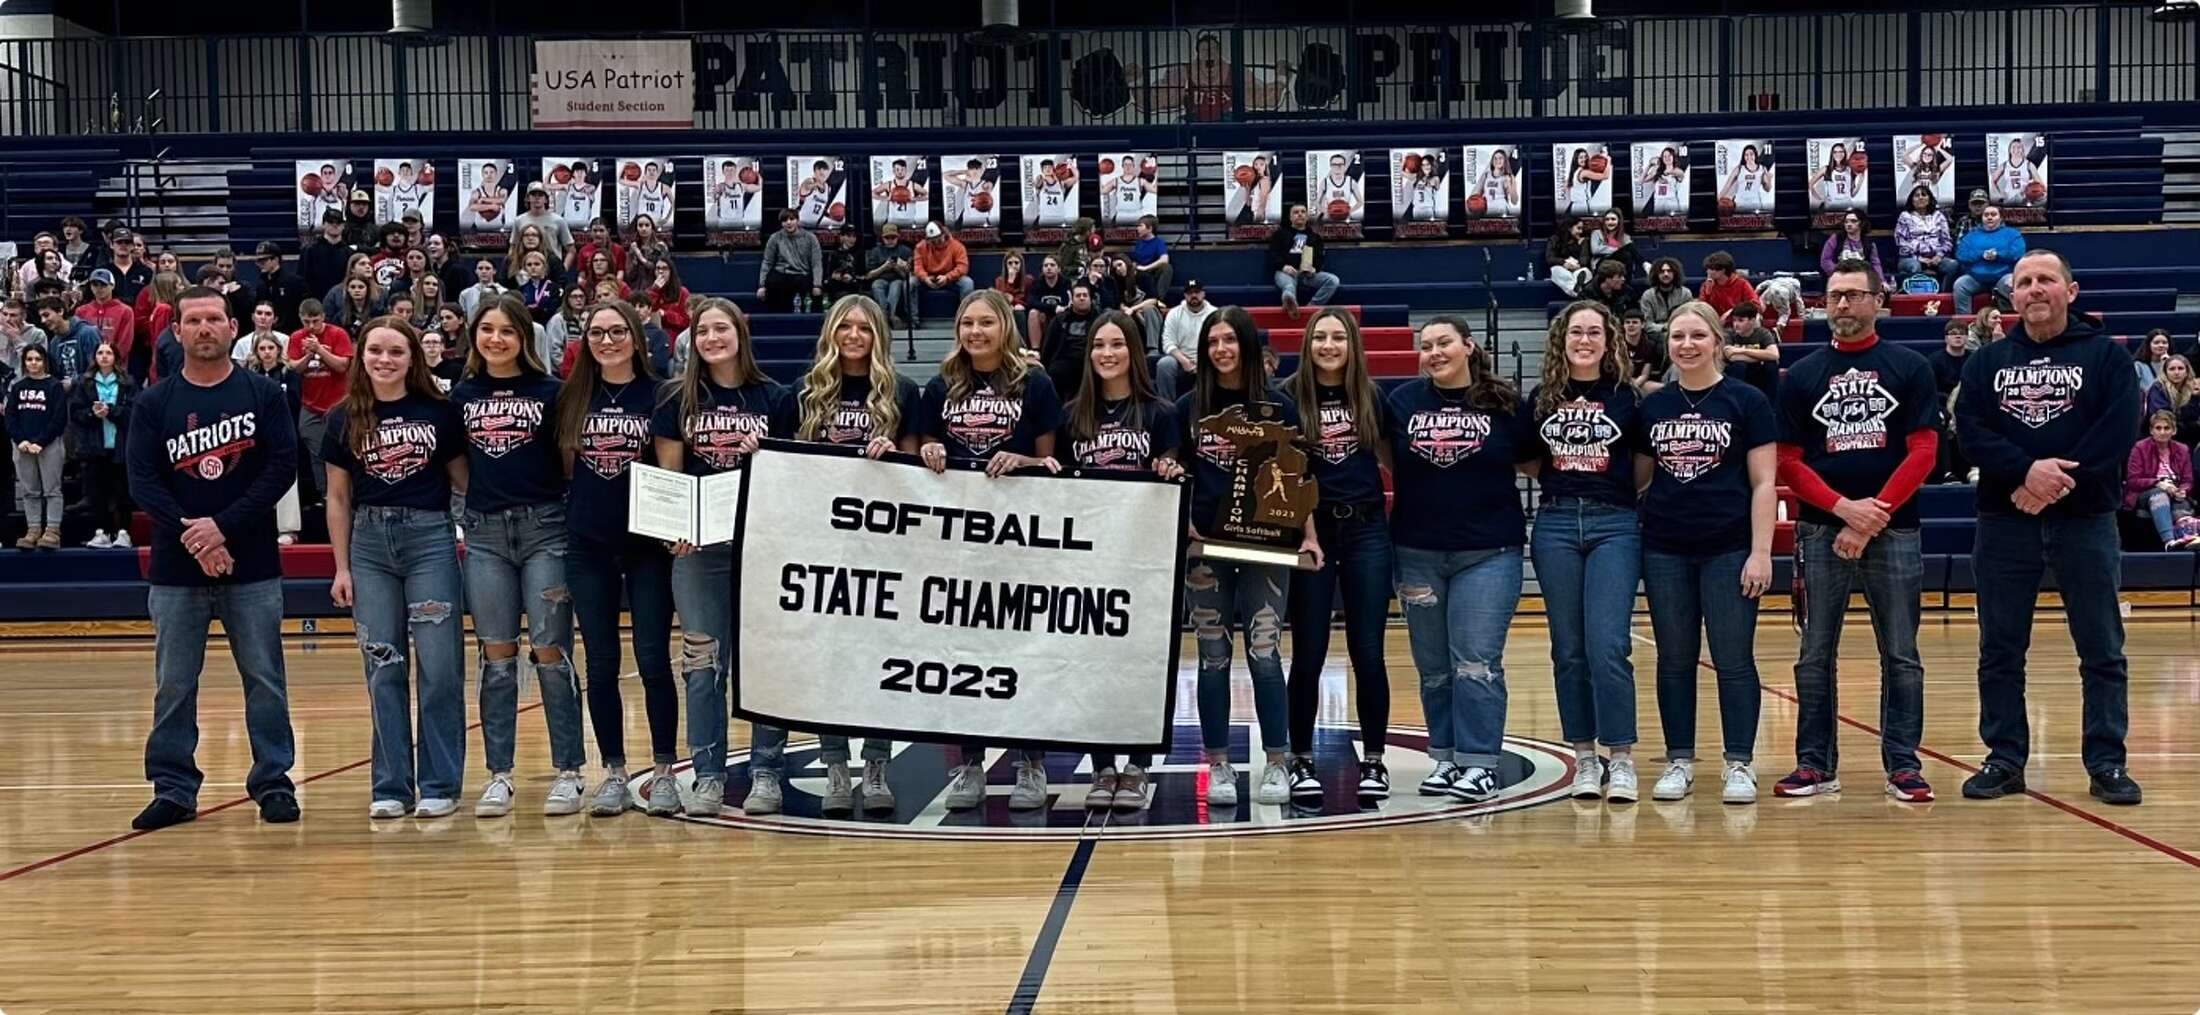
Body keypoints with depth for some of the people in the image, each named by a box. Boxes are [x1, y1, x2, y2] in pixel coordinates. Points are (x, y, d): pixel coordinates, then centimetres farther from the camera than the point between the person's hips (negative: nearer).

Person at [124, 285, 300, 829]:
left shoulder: (262, 394, 2)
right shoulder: (153, 405, 5)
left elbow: (283, 466, -6)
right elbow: (143, 482, -2)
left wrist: (224, 528, -15)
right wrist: (192, 537, -16)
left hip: (253, 565, -1)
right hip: (175, 568, 1)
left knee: (265, 678, 3)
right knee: (173, 684, 5)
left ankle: (274, 781, 12)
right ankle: (173, 788, 13)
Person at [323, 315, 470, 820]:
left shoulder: (438, 412, 2)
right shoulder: (344, 419, 6)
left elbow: (463, 479, 9)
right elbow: (338, 499, 11)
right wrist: (342, 567, 7)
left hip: (429, 538, -2)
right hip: (369, 542, 2)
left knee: (439, 664, -3)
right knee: (383, 668, 4)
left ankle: (439, 785, 6)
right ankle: (391, 786, 11)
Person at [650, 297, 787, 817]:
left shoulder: (774, 398, 5)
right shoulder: (678, 399, 6)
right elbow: (667, 473, 5)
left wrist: (766, 454, -13)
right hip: (699, 545, 0)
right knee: (704, 663, 2)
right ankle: (708, 776, 9)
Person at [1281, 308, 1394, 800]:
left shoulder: (1371, 396, 7)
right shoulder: (1289, 397, -1)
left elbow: (1391, 459, 15)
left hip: (1367, 529, 2)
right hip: (1311, 530, -2)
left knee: (1368, 652, 2)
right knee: (1308, 653, 2)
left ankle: (1374, 760, 11)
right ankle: (1301, 760, 13)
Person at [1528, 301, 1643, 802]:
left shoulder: (1627, 397, 3)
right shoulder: (1542, 399, 9)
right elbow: (1528, 462, 17)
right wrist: (1561, 480, 4)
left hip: (1614, 525, -3)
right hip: (1555, 525, 3)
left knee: (1607, 645, -12)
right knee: (1569, 649, 5)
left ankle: (1622, 759, -4)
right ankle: (1584, 758, 13)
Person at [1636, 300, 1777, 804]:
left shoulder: (1746, 401, -1)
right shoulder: (1652, 406, 9)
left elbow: (1763, 482, -3)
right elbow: (1638, 478, 16)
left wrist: (1761, 551, -10)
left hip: (1728, 549, -3)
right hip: (1665, 550, 3)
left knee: (1733, 660, 0)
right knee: (1674, 659, 8)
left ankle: (1740, 765, 7)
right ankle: (1679, 762, 15)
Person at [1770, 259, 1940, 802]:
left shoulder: (1909, 368, 5)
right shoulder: (1801, 375, 8)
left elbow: (1923, 451, -2)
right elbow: (1788, 461, 4)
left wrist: (1873, 517, -10)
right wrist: (1844, 507, -10)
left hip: (1894, 529, -1)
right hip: (1821, 531, 1)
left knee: (1900, 655, 2)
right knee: (1815, 655, 4)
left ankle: (1902, 765, 8)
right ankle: (1816, 763, 11)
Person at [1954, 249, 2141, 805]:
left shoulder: (2106, 357, 3)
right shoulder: (1987, 362, 10)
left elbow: (2117, 433, -9)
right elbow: (1970, 430, -4)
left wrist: (2057, 482, -18)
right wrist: (2027, 472, -19)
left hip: (2085, 519, -2)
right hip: (2004, 523, 2)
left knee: (2102, 650, 1)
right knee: (2000, 651, 5)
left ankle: (2108, 763, 9)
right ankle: (2005, 759, 14)